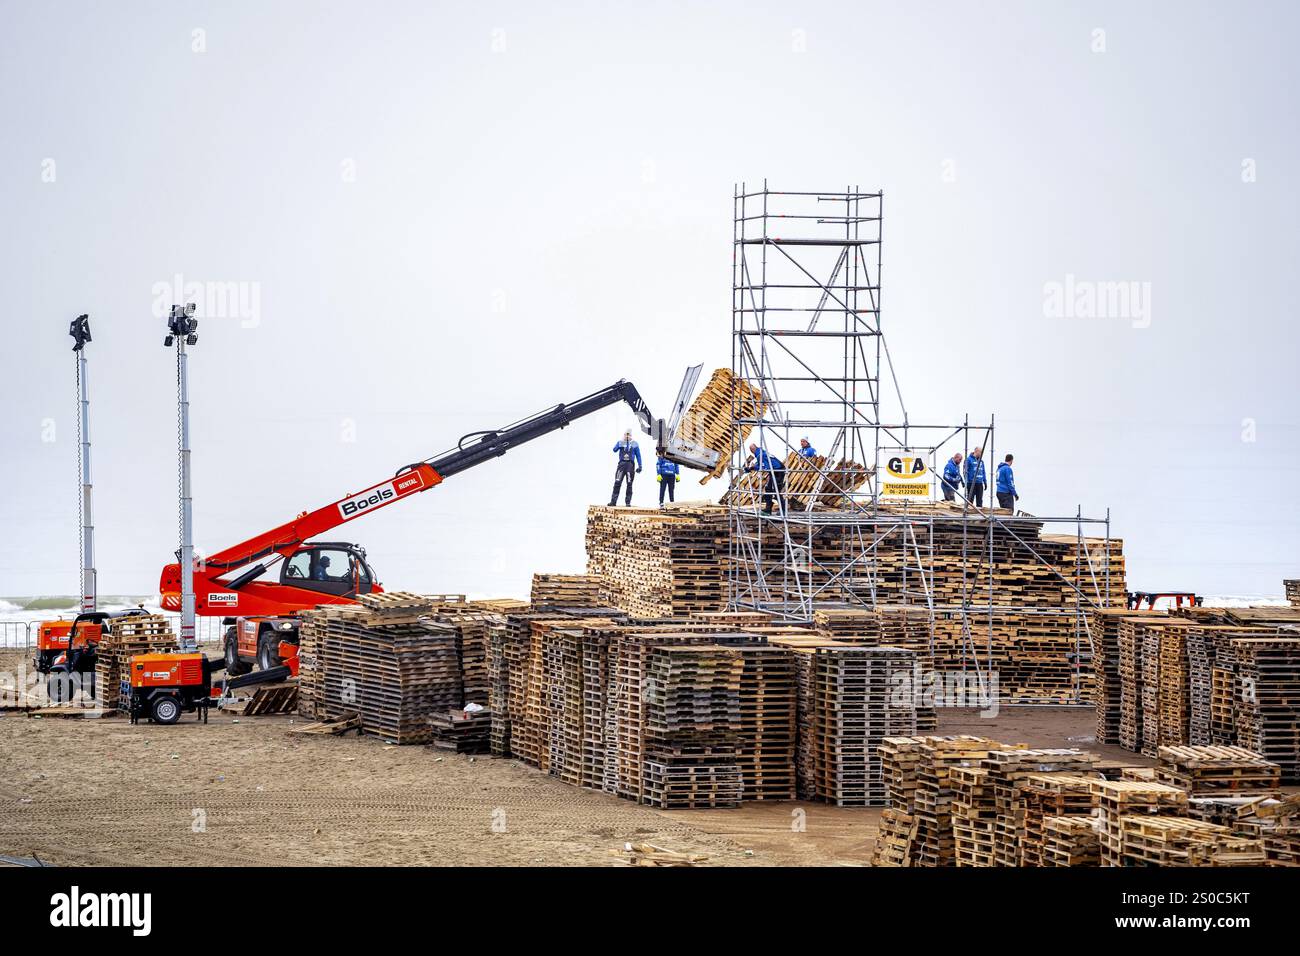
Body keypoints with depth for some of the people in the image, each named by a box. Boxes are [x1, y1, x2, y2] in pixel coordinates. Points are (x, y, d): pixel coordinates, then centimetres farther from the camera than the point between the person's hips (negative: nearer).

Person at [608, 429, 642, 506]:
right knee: (617, 483, -7)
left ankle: (628, 502, 5)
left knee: (629, 484, 0)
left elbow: (638, 456, 11)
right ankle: (613, 501, -6)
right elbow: (615, 450, -7)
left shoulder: (634, 444, 10)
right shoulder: (620, 443, 10)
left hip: (630, 464, 0)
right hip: (622, 463, 0)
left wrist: (639, 466, 3)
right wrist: (619, 445, -25)